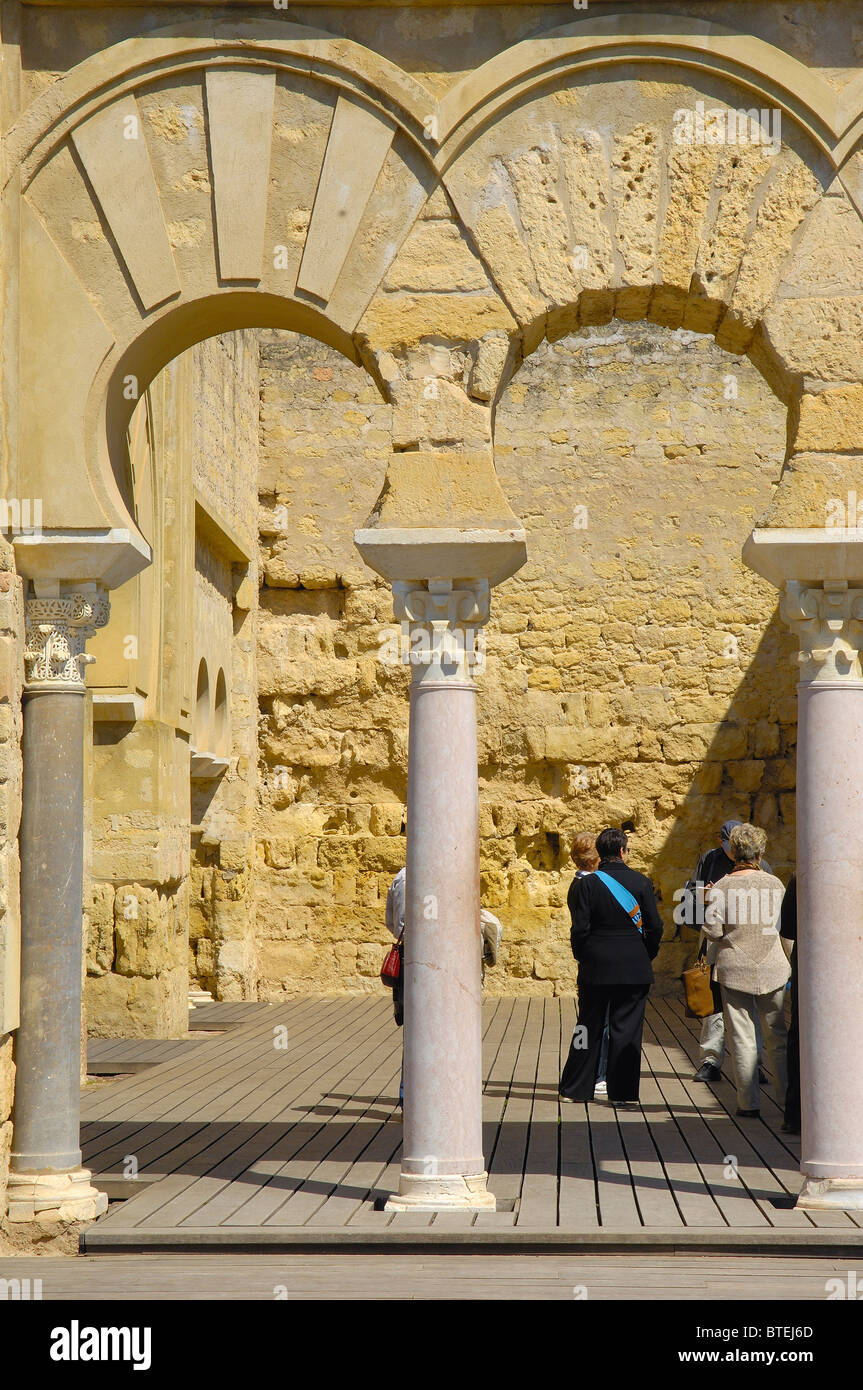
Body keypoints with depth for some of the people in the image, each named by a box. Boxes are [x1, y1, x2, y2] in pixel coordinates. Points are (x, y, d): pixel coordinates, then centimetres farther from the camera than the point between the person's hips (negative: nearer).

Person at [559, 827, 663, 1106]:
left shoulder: (587, 884, -5)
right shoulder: (641, 882, -3)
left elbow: (580, 929, -8)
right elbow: (655, 927, -3)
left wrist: (583, 958, 7)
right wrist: (645, 956, 11)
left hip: (596, 968, 0)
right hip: (634, 969, 0)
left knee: (589, 1027, 10)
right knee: (627, 1029, 4)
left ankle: (575, 1088, 16)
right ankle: (623, 1091, 5)